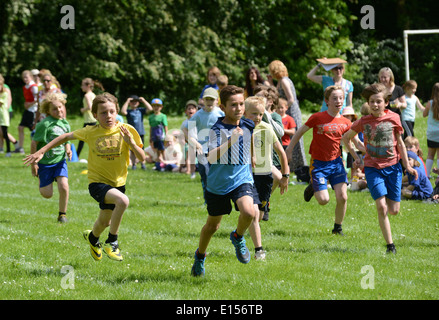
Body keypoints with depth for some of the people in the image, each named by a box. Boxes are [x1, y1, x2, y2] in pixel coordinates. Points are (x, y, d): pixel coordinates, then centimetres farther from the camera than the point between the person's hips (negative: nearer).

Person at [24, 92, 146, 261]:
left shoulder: (125, 130, -8)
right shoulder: (90, 132, -9)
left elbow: (142, 158, -8)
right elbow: (66, 136, 6)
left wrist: (131, 143, -27)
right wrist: (41, 151, 3)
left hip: (118, 183, 4)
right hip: (97, 183, -4)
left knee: (104, 222, 18)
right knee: (123, 201, -32)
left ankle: (92, 238, 55)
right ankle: (112, 242, -15)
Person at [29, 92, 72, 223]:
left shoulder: (65, 124, 3)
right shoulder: (45, 124, -16)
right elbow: (34, 143, -12)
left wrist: (68, 151, -5)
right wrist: (33, 163, -11)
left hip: (60, 161, 4)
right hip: (45, 162, -4)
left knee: (64, 186, -17)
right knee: (47, 194, 0)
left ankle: (62, 214, 3)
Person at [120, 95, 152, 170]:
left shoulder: (141, 110, 8)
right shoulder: (128, 111, 2)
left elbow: (150, 109, -1)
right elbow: (123, 111, -19)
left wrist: (143, 100, -1)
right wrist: (127, 101, -13)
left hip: (140, 133, 1)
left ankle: (143, 164, 14)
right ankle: (134, 164, 12)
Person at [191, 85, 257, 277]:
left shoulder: (249, 127, -1)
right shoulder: (217, 129, -15)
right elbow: (211, 157, -29)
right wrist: (231, 141, -35)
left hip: (242, 180, 2)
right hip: (218, 183, -2)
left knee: (248, 212, -27)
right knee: (212, 225, 13)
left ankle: (238, 238, 6)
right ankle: (200, 256, 41)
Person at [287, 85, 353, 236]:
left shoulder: (345, 123, 0)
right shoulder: (317, 118, -11)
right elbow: (300, 132, 1)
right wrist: (289, 150, 5)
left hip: (336, 162, 3)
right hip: (319, 163, -3)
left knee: (342, 197, -9)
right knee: (323, 200, -9)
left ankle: (338, 228, 13)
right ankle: (312, 187, 26)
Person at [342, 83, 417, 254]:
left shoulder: (393, 118, -2)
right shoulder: (363, 122, -2)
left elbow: (400, 143, 8)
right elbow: (345, 137, 14)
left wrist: (407, 165, 6)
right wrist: (356, 157, 8)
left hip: (393, 167, 1)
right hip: (373, 168, -1)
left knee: (394, 210, 0)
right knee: (381, 206, -15)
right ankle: (390, 245, -10)